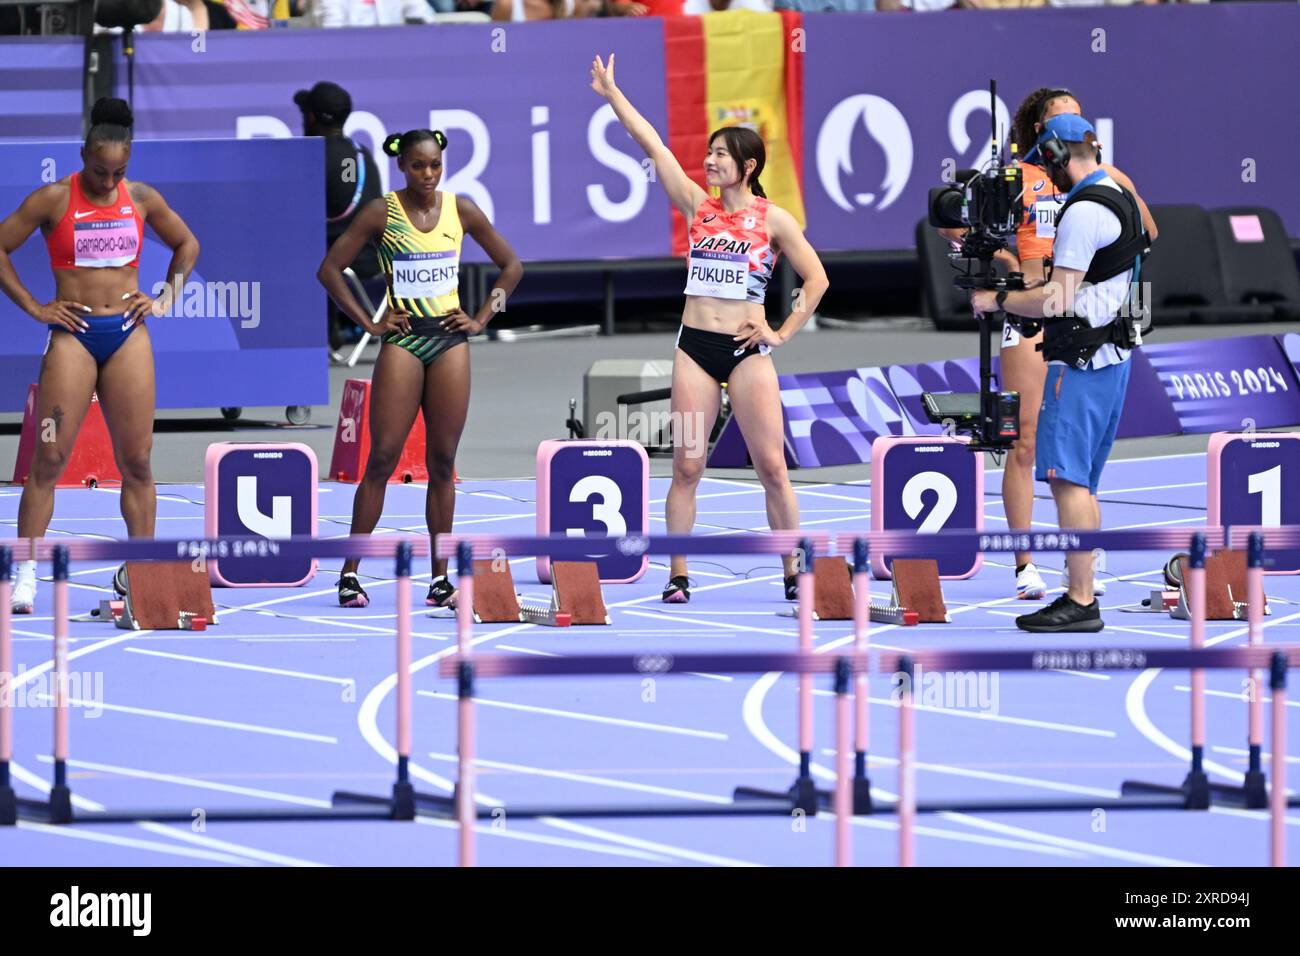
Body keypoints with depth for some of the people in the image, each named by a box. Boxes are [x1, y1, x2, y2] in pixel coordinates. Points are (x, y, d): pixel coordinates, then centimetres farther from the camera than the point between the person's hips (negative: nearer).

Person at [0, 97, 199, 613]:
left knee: (137, 459, 2)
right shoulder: (54, 199, -3)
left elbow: (187, 244, 22)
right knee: (50, 457, -9)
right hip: (74, 334, -3)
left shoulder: (141, 199, 7)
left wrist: (167, 297, 9)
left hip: (128, 336, 3)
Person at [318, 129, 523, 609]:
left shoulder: (461, 210, 5)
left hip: (450, 340, 2)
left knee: (442, 461, 2)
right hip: (403, 340, -2)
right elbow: (330, 269, -1)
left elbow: (511, 265, 15)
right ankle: (350, 572, -3)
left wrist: (481, 319, 6)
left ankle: (440, 577, 5)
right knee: (382, 458, -7)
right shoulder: (382, 213, -2)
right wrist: (368, 323, -4)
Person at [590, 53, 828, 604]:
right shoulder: (698, 207, 7)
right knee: (686, 466, -1)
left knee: (772, 466, -3)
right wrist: (611, 94, 3)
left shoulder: (773, 220, 0)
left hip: (747, 350, -3)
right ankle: (678, 576, 4)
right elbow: (652, 145, 5)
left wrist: (783, 333, -2)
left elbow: (816, 278, 3)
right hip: (695, 347, 3)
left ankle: (794, 575, 4)